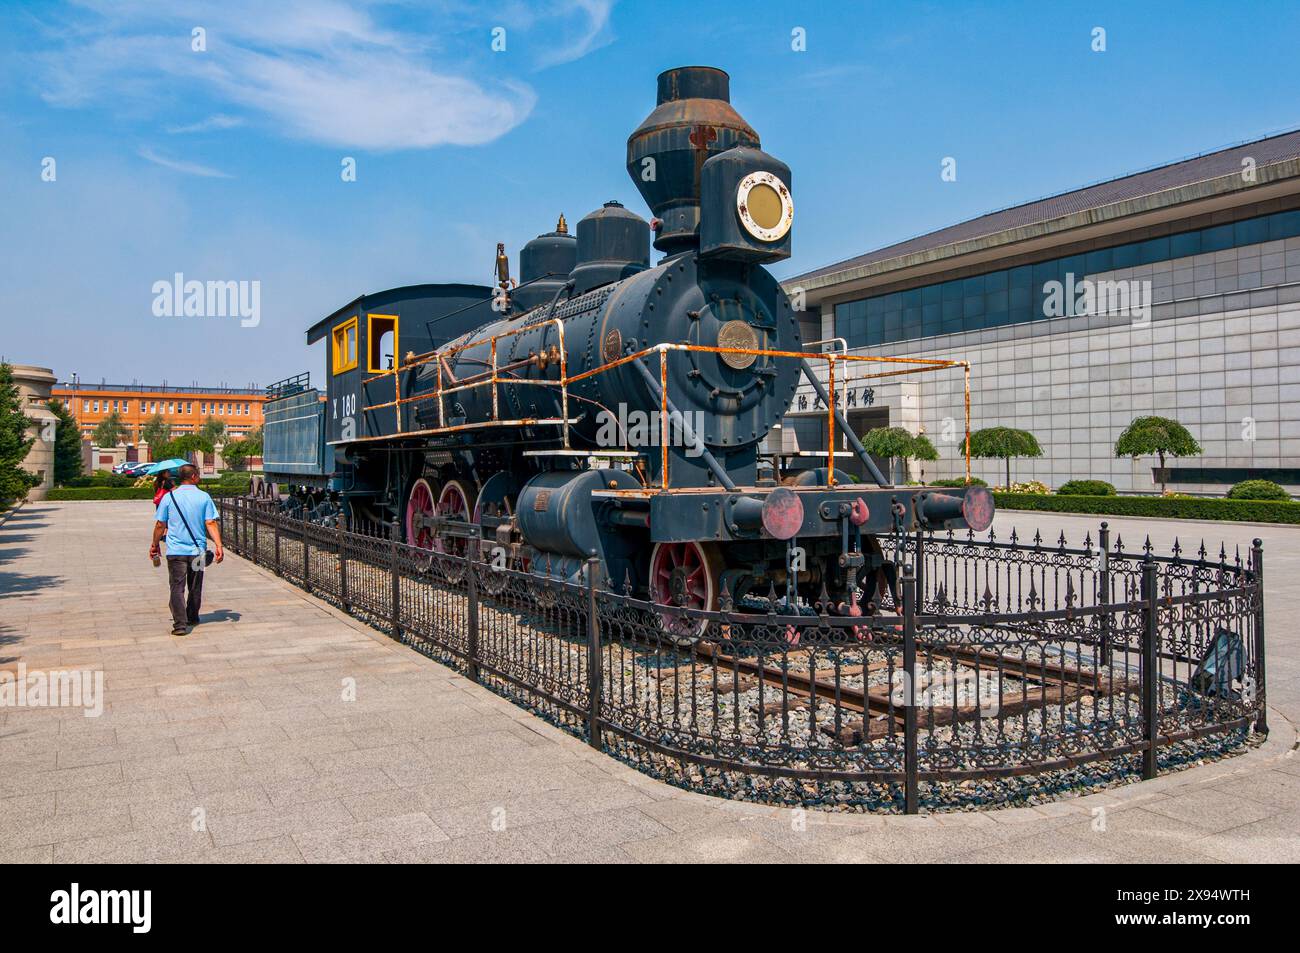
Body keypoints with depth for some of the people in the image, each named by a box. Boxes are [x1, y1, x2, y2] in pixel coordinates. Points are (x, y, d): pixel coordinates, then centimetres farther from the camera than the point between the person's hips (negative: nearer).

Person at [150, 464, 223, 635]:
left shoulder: (169, 497, 0)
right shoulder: (204, 497, 0)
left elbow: (160, 525, 3)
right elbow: (211, 524, -7)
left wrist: (155, 544, 15)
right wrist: (218, 545, -7)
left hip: (176, 551, -1)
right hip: (198, 550, 1)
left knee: (177, 587, -2)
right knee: (195, 587, 17)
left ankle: (180, 624, -13)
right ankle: (192, 617, 31)